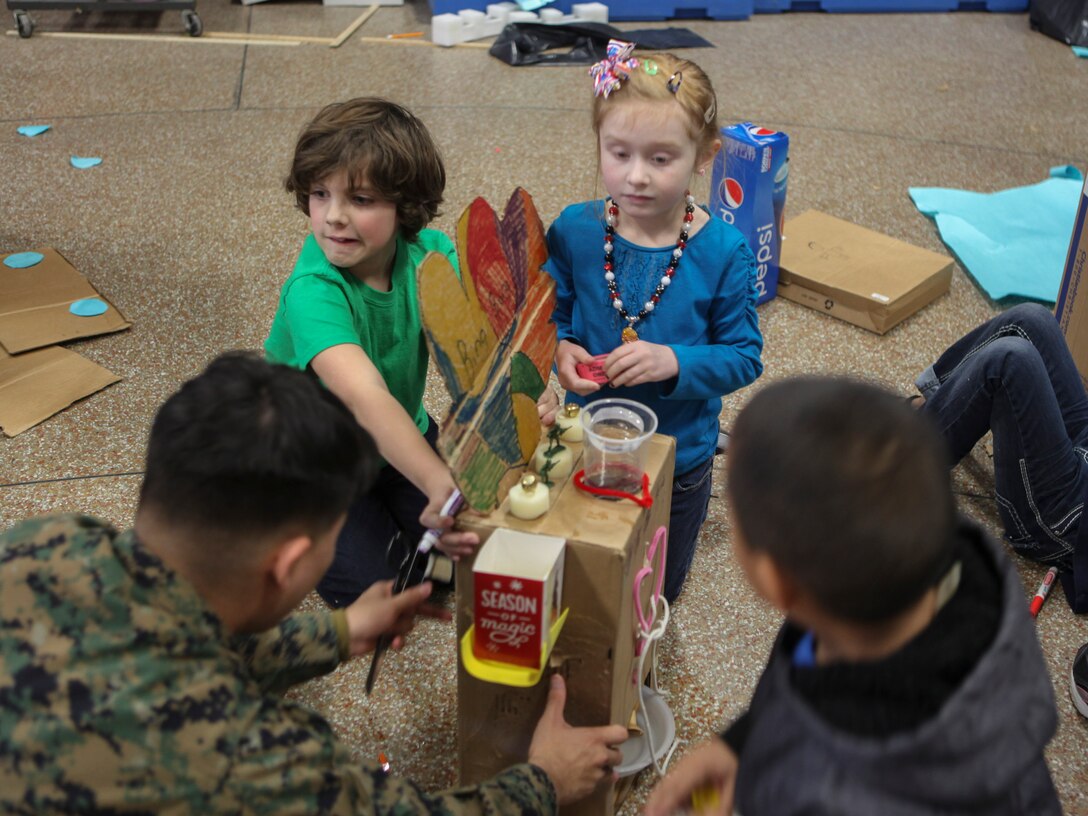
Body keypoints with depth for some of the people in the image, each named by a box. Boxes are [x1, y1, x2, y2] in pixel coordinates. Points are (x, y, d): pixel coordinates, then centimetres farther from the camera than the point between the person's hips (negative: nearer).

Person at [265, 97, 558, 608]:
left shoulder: (427, 254, -18)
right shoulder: (313, 291, -35)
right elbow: (365, 397, -49)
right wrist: (439, 483, -63)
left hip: (400, 437, 4)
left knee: (472, 538, -7)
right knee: (368, 583, -13)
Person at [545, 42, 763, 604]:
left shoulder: (723, 252, -19)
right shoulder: (573, 232, -14)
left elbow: (744, 357, -14)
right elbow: (550, 317, -2)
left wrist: (675, 362, -30)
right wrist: (560, 351, -23)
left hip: (678, 457, -1)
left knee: (656, 594, 21)